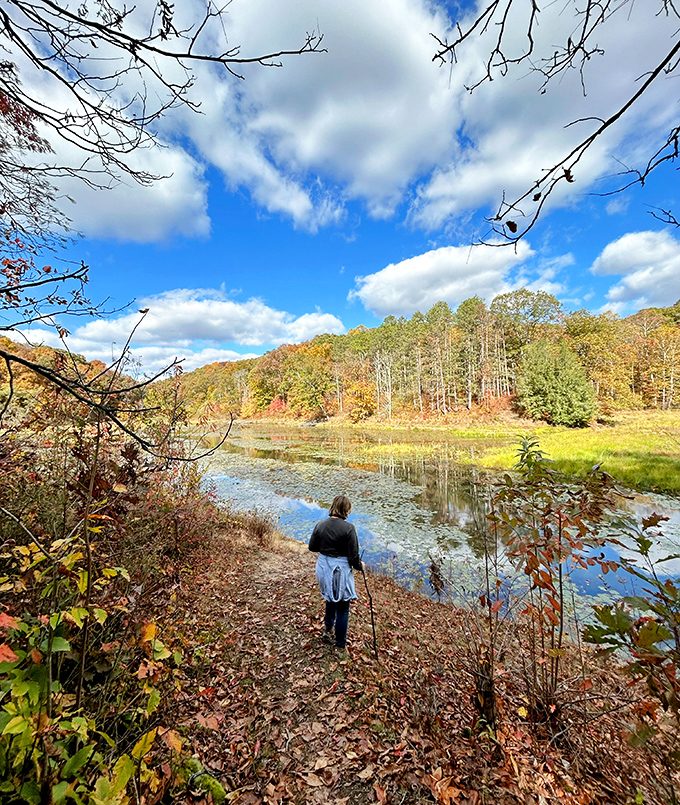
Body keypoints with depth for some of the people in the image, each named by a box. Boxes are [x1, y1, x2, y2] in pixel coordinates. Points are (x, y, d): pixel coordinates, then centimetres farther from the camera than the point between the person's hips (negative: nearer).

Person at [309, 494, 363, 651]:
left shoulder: (320, 525, -7)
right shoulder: (348, 528, -21)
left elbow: (312, 547, 5)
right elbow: (353, 556, -16)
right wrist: (360, 566, 4)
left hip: (323, 568, 5)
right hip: (341, 570, -5)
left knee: (331, 598, 30)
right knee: (342, 607, 12)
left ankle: (328, 629, 43)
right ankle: (340, 645, 26)